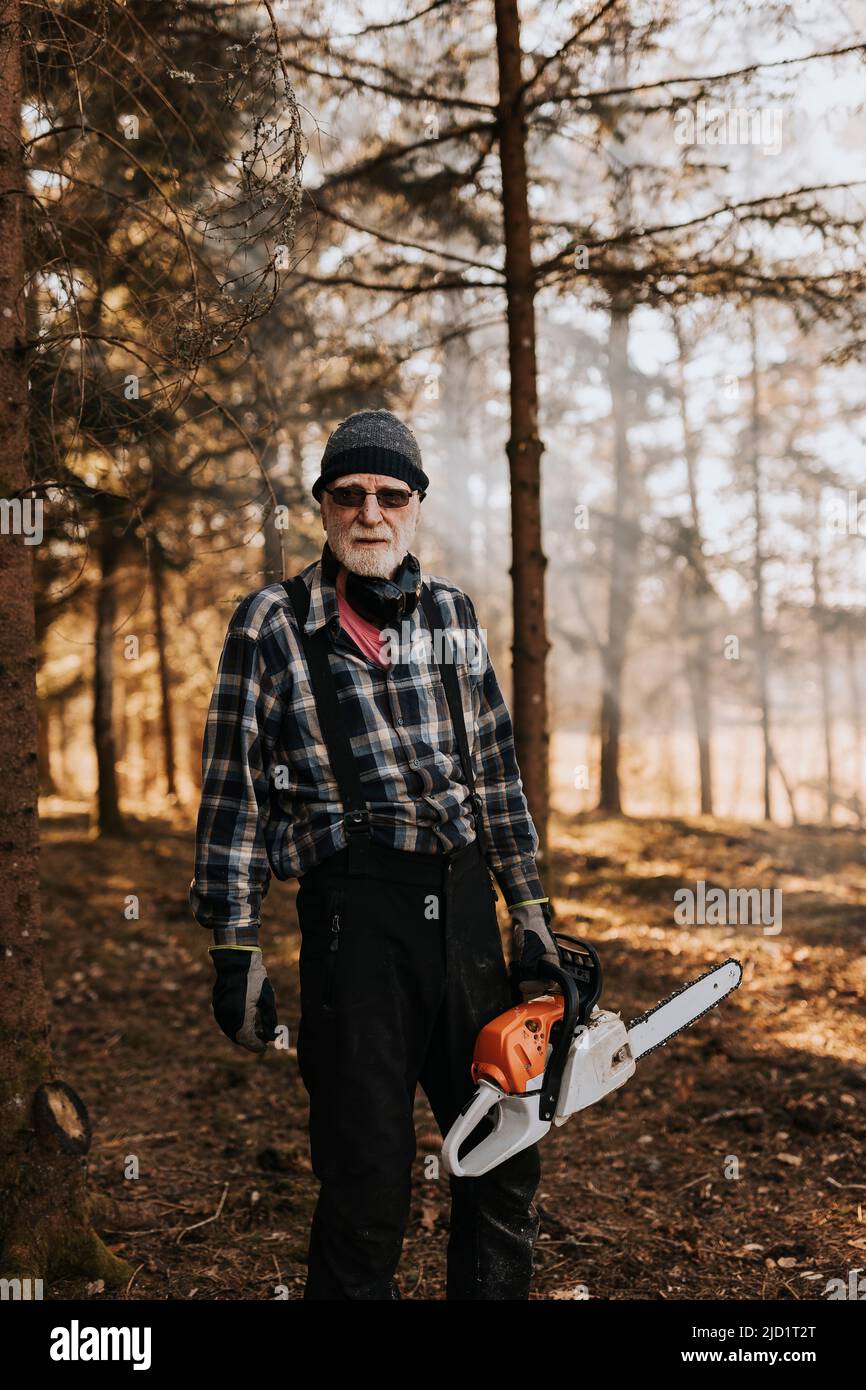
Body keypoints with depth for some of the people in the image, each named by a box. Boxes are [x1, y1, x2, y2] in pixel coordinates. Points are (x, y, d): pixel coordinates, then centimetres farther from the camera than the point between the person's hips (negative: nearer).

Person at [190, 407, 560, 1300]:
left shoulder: (452, 614, 11)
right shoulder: (272, 622, 0)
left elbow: (494, 771, 14)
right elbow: (235, 792, -1)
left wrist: (530, 911, 12)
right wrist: (235, 949, -4)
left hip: (464, 900, 5)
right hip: (354, 908, -4)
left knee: (506, 1158, 14)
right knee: (368, 1181, 2)